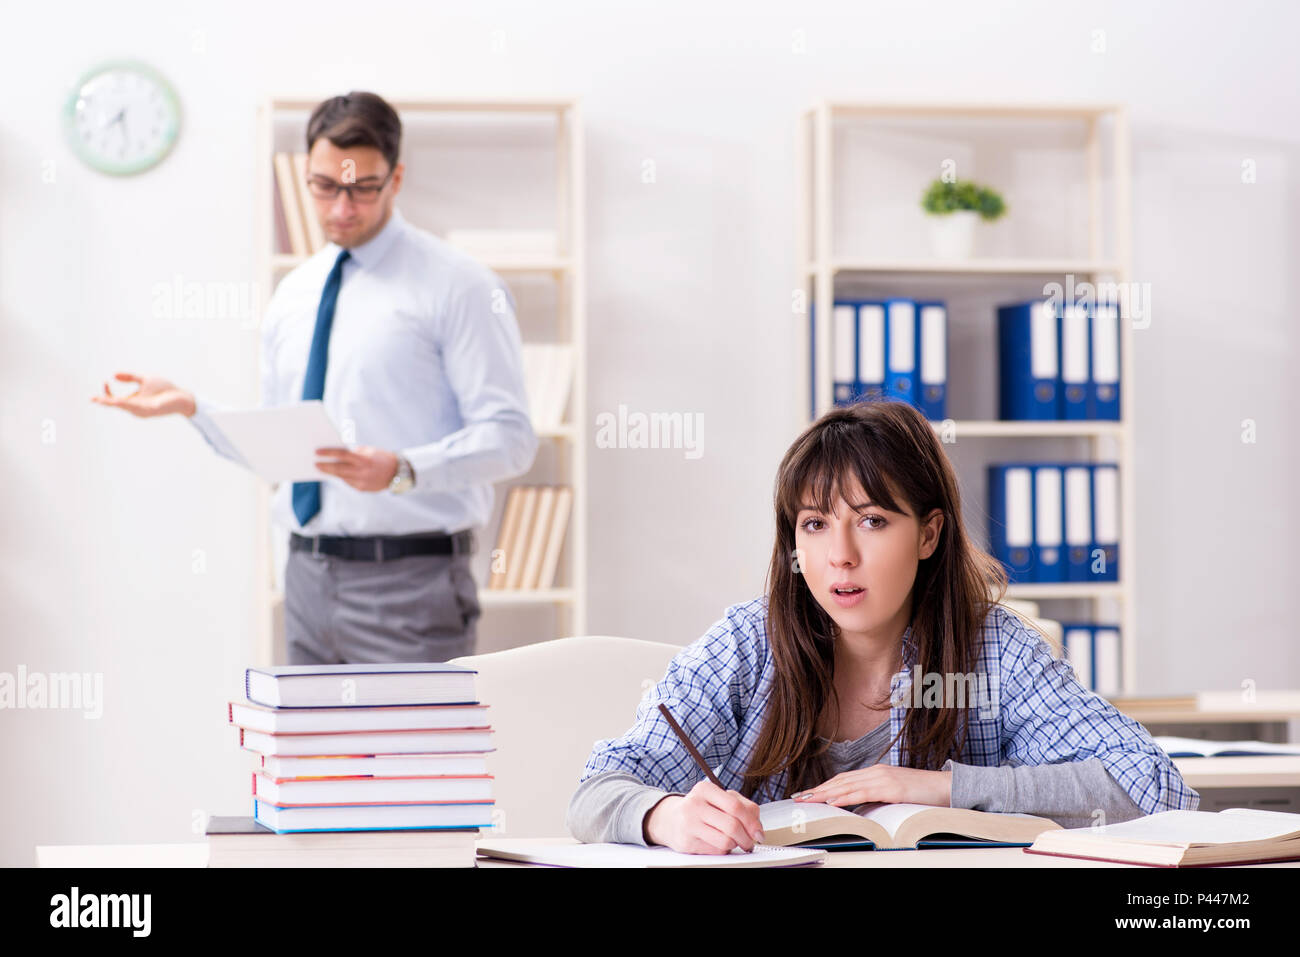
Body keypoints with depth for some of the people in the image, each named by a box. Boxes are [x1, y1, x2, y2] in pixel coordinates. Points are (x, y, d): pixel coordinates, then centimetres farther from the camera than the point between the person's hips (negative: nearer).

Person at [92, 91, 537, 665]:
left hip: (409, 579, -6)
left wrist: (403, 470, -26)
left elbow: (510, 438, -11)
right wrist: (189, 407, 3)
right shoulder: (293, 294, 15)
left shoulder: (458, 286, -5)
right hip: (309, 573, 7)